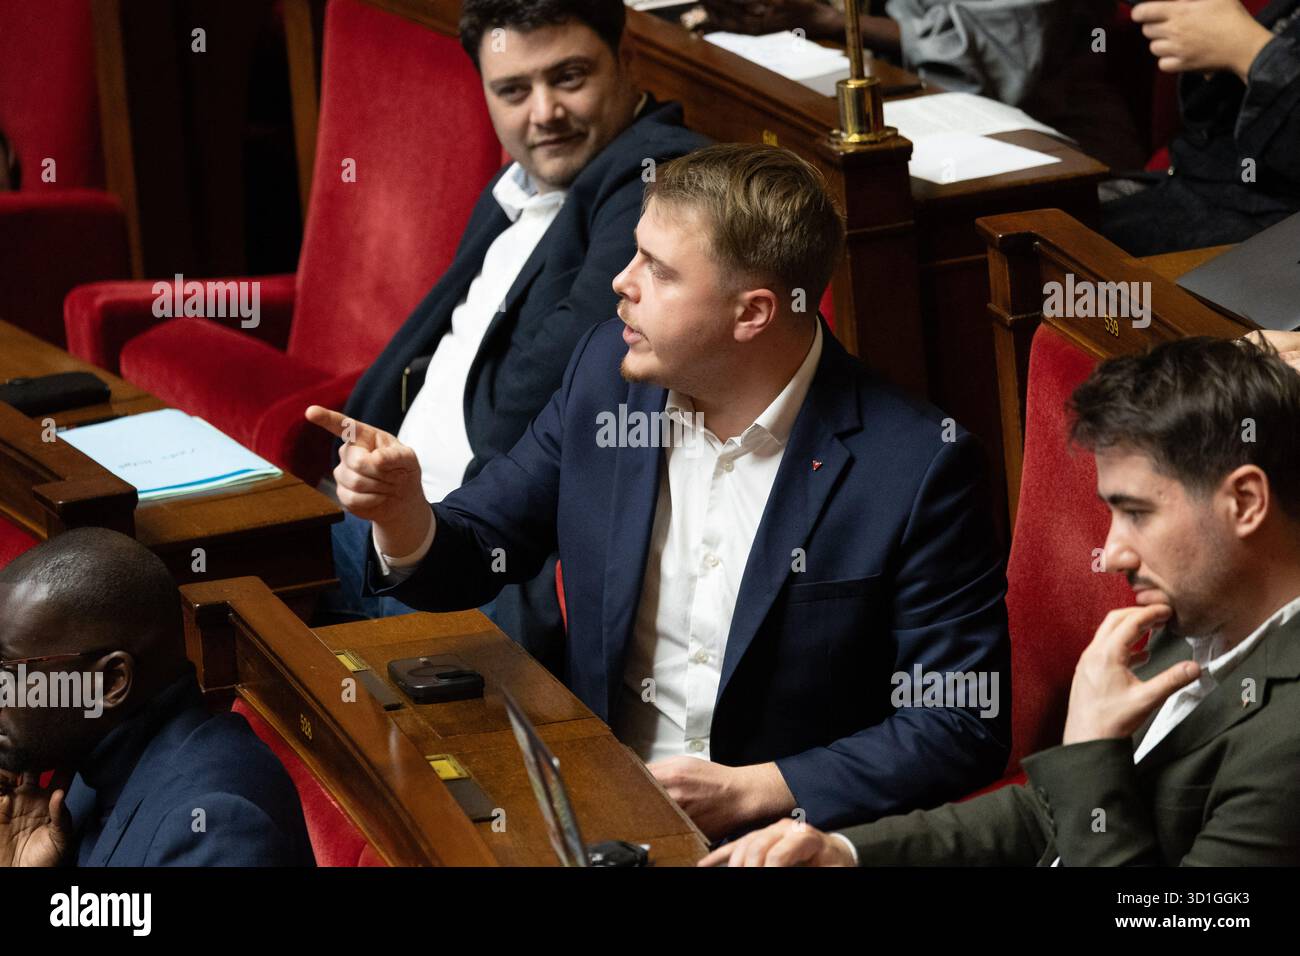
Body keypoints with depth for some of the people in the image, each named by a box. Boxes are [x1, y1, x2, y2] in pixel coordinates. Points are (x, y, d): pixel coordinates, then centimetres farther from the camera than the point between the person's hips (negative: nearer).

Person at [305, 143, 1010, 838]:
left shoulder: (920, 468, -16)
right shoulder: (608, 370, -1)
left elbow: (962, 727, -12)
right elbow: (478, 545, 10)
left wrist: (749, 792, -17)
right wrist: (403, 519, -13)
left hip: (775, 835, -5)